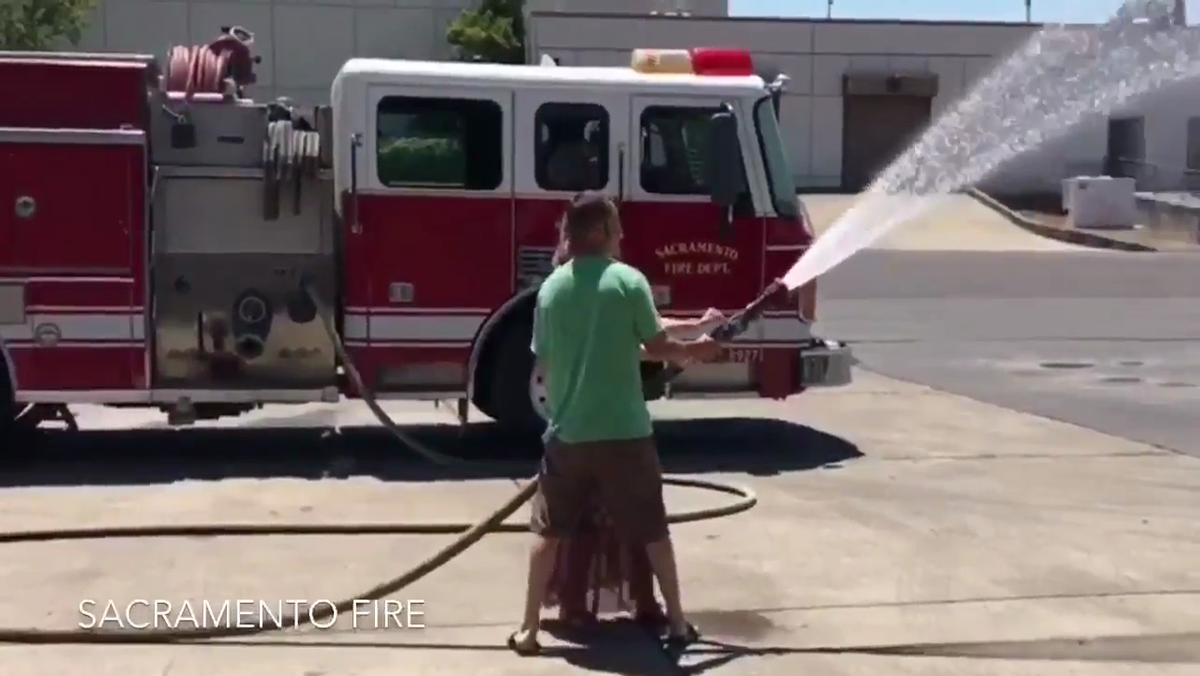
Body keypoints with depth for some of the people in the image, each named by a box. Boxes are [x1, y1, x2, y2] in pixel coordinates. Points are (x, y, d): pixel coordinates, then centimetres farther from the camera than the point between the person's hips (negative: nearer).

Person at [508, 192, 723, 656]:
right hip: (625, 433, -2)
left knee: (549, 533, 14)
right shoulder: (628, 281, -9)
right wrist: (694, 350, 16)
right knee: (653, 531, 14)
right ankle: (677, 622, 22)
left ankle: (529, 630, 15)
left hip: (567, 433, 3)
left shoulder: (551, 288, 2)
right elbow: (657, 347, -3)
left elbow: (544, 362, 9)